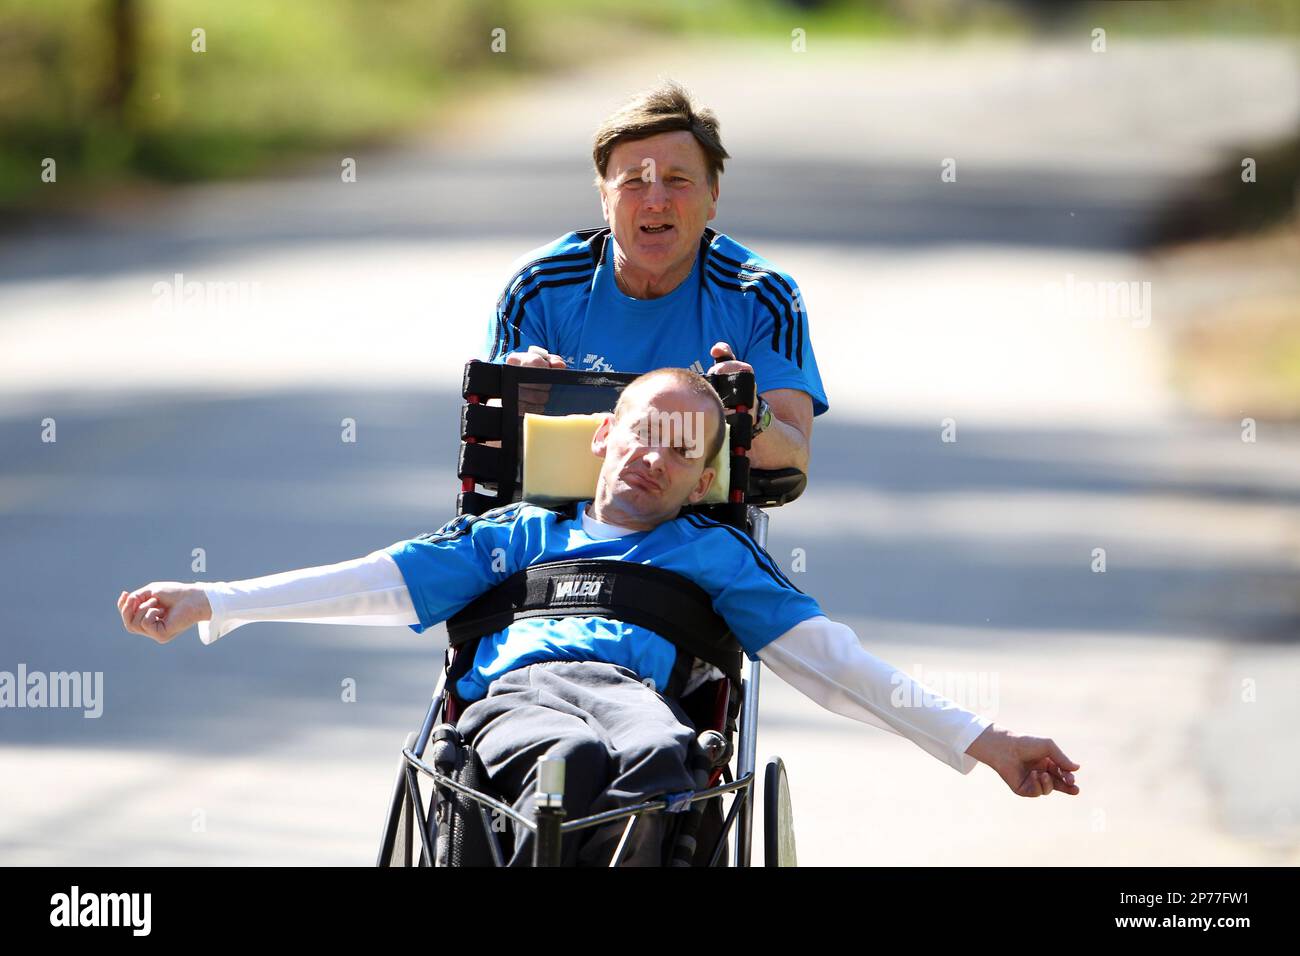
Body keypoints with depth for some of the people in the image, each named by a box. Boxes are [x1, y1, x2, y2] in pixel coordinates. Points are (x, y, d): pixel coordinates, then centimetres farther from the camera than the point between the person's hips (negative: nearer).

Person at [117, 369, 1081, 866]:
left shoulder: (714, 551, 33)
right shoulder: (517, 534, 34)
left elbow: (827, 656, 27)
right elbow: (375, 583, 28)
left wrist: (976, 740, 18)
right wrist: (210, 604, 20)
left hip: (639, 685, 0)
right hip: (515, 694, 0)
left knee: (658, 754, -43)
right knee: (575, 760, -41)